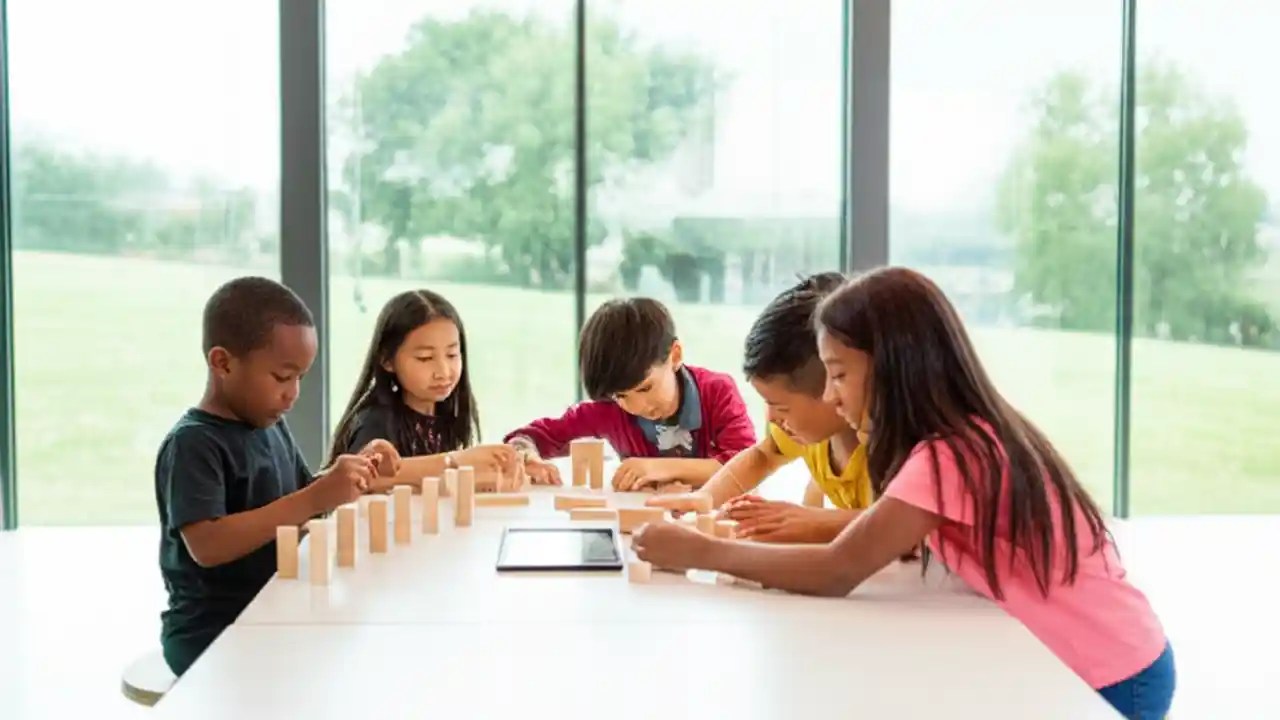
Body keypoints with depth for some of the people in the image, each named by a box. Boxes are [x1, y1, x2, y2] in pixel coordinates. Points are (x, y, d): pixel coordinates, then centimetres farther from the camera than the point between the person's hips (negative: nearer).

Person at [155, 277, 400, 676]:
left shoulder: (271, 426, 8)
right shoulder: (193, 444, -17)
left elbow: (297, 500, 22)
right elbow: (206, 546, -29)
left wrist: (350, 471, 1)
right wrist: (315, 500, -33)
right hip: (212, 637, -8)